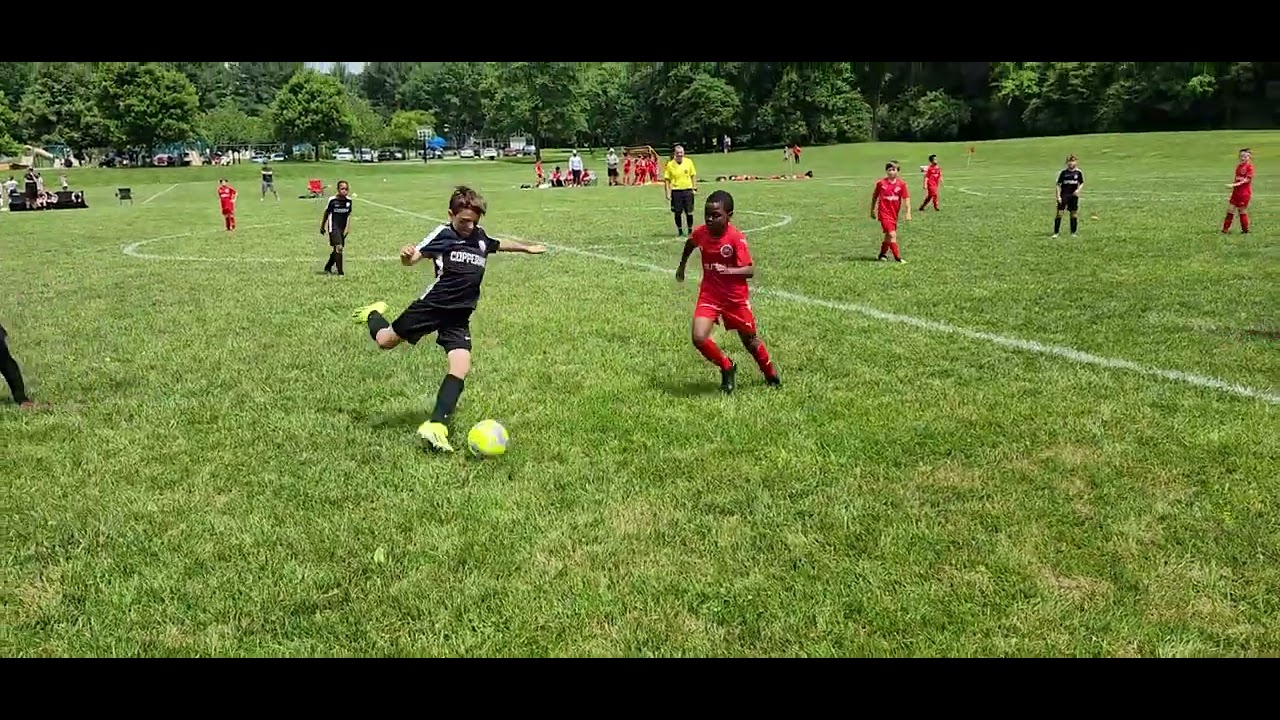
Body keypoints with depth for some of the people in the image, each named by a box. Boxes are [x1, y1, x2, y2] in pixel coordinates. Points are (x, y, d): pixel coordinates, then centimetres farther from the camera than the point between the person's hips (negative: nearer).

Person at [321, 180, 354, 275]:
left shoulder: (348, 200, 1)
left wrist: (348, 227, 9)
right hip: (333, 228, -6)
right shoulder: (333, 200, -11)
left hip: (342, 228, 6)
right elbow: (326, 213, 0)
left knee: (336, 249, 13)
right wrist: (322, 227, 7)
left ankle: (327, 268, 33)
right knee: (338, 247, -15)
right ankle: (340, 271, -12)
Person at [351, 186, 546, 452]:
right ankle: (373, 315, 47)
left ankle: (435, 426, -13)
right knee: (385, 341, 11)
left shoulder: (480, 236, 7)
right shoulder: (442, 234, -11)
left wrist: (527, 248, 40)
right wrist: (407, 255, -45)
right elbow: (413, 257, -21)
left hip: (459, 316, 4)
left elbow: (501, 244, 29)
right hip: (432, 306, -4)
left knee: (461, 368, -14)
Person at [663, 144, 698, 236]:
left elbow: (693, 176, 10)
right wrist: (668, 193, -6)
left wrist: (694, 188, 3)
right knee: (677, 213, 4)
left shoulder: (689, 162, 1)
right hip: (676, 191, -1)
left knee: (689, 212, 2)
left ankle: (690, 231, 15)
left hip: (687, 190, 1)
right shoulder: (670, 164, -4)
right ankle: (680, 231, 17)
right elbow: (667, 179, 0)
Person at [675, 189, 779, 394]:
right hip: (709, 294, 3)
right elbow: (689, 244, 17)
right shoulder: (700, 233, -9)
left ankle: (770, 373, 41)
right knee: (699, 338, -16)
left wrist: (727, 270, -39)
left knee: (749, 340, 13)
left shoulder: (736, 238, -21)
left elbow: (750, 270, -23)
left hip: (735, 297, -3)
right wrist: (682, 266, 27)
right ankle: (727, 368, 11)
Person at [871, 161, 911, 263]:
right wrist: (872, 211, 13)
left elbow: (906, 198, -3)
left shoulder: (901, 184, -2)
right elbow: (874, 197, 7)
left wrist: (908, 213, -11)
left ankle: (881, 255, 32)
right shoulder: (881, 183, -5)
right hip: (884, 213, -4)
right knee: (892, 234, -14)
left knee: (888, 235, 14)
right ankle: (898, 257, -11)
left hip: (894, 213, 4)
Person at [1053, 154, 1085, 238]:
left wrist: (1078, 190, -9)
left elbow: (1082, 183, 11)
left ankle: (1073, 232, 17)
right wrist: (1058, 196, -7)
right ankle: (1056, 232, -3)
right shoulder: (1064, 172, -2)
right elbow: (1058, 185, 0)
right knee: (1059, 213, -8)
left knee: (1074, 214, 6)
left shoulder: (1078, 172, 2)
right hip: (1064, 195, -2)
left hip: (1074, 195, 2)